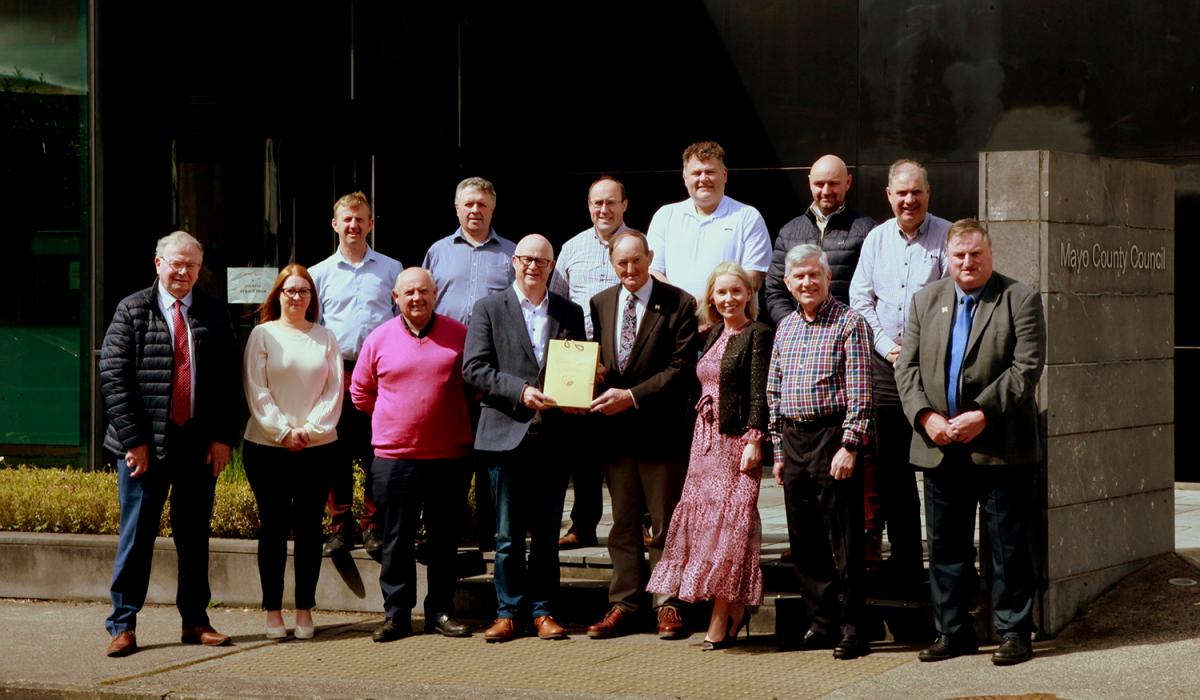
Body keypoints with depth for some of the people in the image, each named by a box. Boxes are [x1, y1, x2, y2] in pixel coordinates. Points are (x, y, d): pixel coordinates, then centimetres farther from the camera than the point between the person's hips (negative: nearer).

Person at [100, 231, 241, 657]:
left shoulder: (214, 315, 9)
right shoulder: (132, 311, 0)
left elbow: (229, 380, 8)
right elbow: (113, 377, -5)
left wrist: (224, 437, -2)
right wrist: (134, 439, -11)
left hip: (201, 445, 3)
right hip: (146, 445, -3)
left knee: (194, 537, 10)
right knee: (136, 535, 1)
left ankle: (195, 622, 18)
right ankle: (122, 625, 8)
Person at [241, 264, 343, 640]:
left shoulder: (325, 338, 10)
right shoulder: (263, 334, 3)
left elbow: (334, 390, 4)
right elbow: (256, 390, -3)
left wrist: (310, 429, -8)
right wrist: (282, 431, -11)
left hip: (318, 447, 2)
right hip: (267, 447, -2)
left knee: (309, 527, 3)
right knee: (273, 527, 1)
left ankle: (305, 610, 9)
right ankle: (273, 611, 7)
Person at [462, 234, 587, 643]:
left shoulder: (571, 313, 12)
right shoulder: (489, 309, 4)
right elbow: (474, 368, -4)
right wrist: (521, 391, -16)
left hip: (553, 437, 2)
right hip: (507, 435, -2)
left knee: (547, 534, 6)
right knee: (508, 535, 3)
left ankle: (542, 610, 14)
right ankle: (508, 611, 10)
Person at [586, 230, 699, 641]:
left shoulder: (679, 304, -6)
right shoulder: (600, 304, 11)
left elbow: (681, 368, -11)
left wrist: (632, 396, -18)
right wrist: (598, 392, -5)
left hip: (661, 428, -5)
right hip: (615, 428, 5)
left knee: (665, 523, 3)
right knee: (623, 523, 10)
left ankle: (668, 607, 10)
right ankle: (624, 606, 14)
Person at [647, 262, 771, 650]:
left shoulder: (758, 335, -7)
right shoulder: (714, 335, 15)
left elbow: (760, 393, -13)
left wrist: (754, 440, -19)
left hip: (737, 439, -8)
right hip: (706, 437, 8)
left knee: (728, 521, -6)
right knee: (704, 519, 5)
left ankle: (720, 619, -3)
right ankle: (734, 609, 13)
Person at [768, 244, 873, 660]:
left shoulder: (849, 324, -5)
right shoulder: (785, 328, 15)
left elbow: (859, 392, -10)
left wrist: (849, 446, -16)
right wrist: (778, 450, 14)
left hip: (832, 436, -6)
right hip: (793, 440, 6)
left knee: (843, 540, -4)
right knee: (804, 540, 9)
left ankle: (852, 629, 1)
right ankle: (821, 623, 17)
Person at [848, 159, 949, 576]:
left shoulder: (947, 237, -1)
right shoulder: (876, 239, 13)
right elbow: (860, 298, 12)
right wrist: (886, 345, -1)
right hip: (885, 364, 4)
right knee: (891, 464, 6)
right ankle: (905, 562, 13)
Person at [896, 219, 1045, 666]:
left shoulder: (1019, 300, -1)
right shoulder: (926, 301, 12)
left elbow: (1026, 367, -9)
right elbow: (907, 366, 8)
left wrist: (982, 414, -16)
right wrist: (925, 416, -8)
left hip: (1001, 445, -4)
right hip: (940, 446, 4)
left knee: (1008, 544, 1)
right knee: (946, 545, 9)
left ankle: (1014, 632, 9)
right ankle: (952, 631, 18)